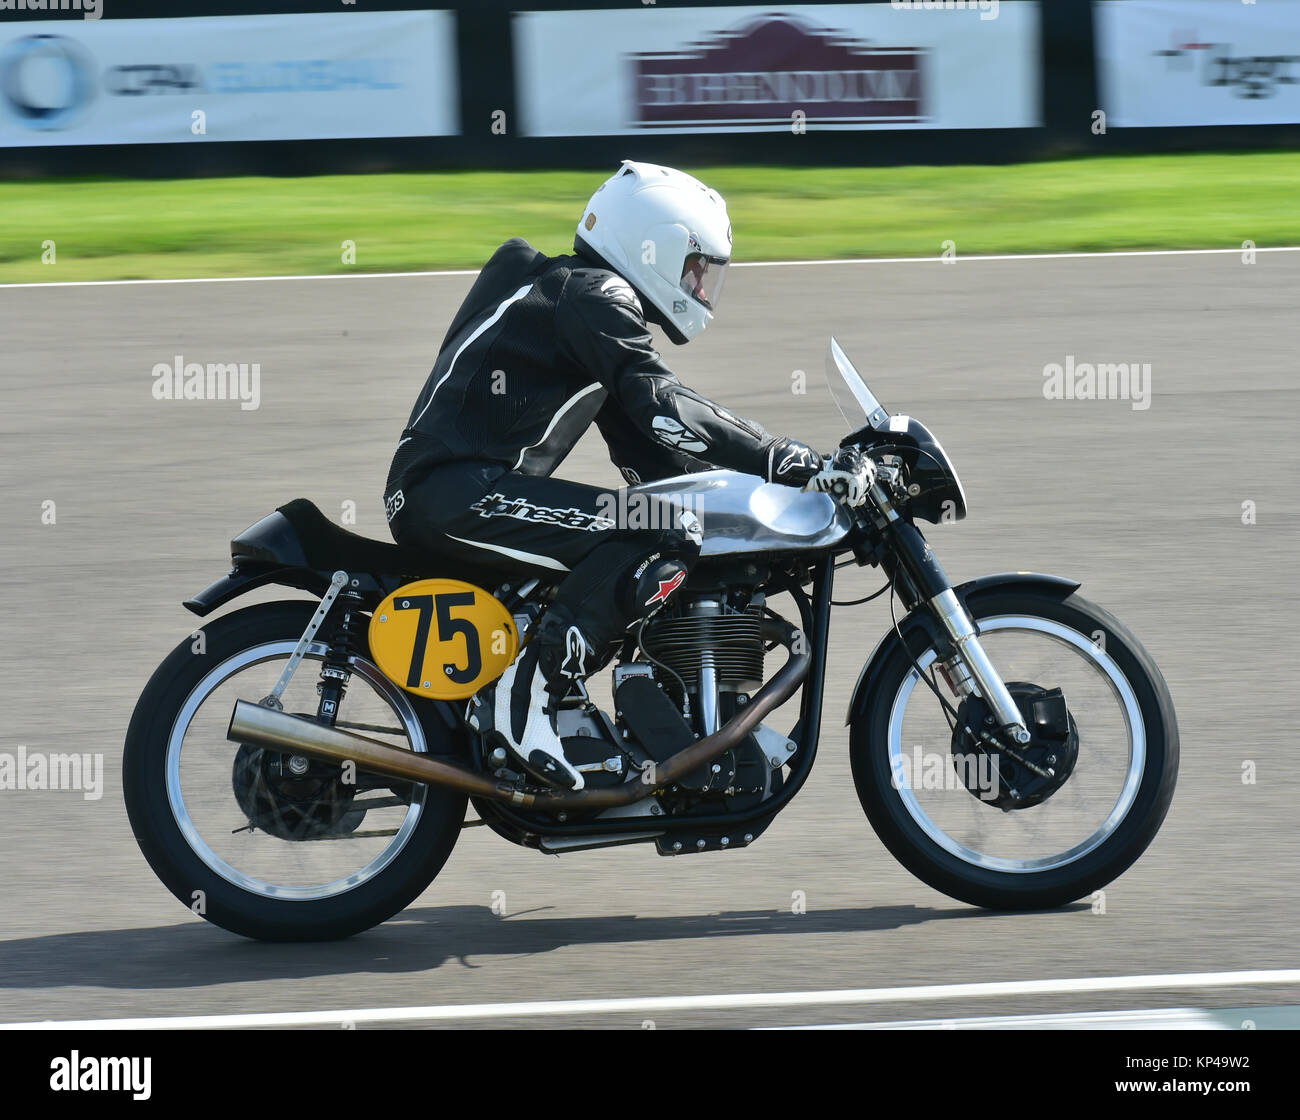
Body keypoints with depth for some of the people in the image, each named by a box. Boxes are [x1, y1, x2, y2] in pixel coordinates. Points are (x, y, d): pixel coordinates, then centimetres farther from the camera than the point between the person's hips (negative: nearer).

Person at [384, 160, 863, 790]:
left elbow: (645, 450, 24)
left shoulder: (599, 300, 26)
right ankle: (526, 695, -24)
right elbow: (660, 407, -19)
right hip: (455, 492, -11)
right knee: (663, 537, -22)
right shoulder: (592, 295, -5)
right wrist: (781, 459, -20)